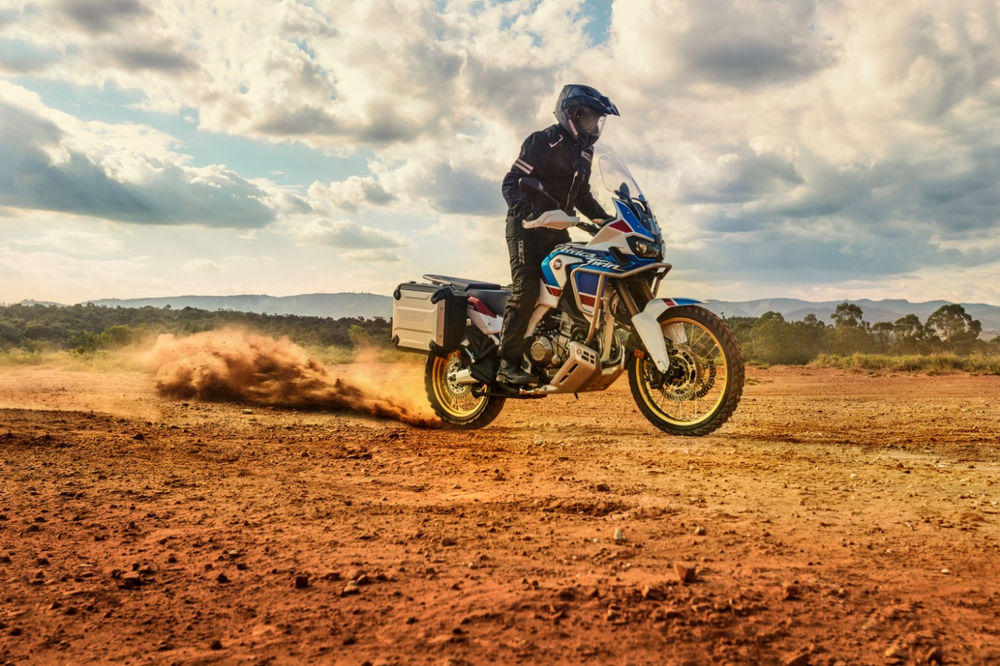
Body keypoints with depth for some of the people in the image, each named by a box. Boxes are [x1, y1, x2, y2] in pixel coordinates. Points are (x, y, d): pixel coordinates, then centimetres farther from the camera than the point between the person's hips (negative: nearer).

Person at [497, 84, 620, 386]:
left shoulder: (584, 152, 17)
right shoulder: (543, 141, -8)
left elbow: (582, 195, 28)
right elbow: (512, 182, -15)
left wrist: (606, 219, 15)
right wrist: (526, 211, -33)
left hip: (557, 229, 8)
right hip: (527, 226, -8)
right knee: (527, 288, -19)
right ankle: (508, 363, -18)